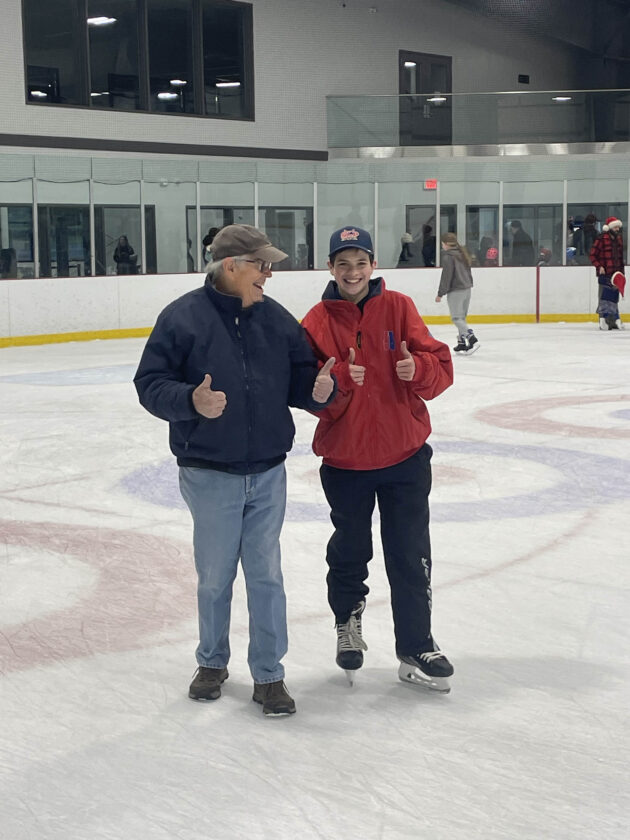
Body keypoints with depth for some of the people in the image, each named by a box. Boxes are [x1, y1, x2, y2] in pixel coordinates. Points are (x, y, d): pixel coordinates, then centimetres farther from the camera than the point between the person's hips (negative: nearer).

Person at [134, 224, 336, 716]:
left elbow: (301, 377, 8)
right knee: (215, 578, 11)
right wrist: (191, 400, -26)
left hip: (268, 472, 3)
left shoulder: (277, 319, 4)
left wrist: (317, 389, -15)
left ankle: (269, 675, 19)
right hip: (210, 475, -3)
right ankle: (212, 662, 33)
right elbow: (150, 384, -9)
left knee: (266, 577, 7)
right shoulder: (183, 317, -8)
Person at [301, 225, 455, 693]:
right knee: (350, 551, 16)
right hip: (344, 459, 0)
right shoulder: (316, 323, -3)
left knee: (410, 558, 5)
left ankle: (416, 648, 20)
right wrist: (340, 381, -27)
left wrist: (418, 368, -25)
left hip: (405, 456, 0)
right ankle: (348, 620, 44)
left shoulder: (399, 308, -1)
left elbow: (441, 369, -4)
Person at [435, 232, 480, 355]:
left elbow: (446, 277, -15)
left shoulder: (448, 257, -13)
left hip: (456, 291, -9)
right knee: (461, 317, 16)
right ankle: (462, 342, 18)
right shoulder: (462, 253, 13)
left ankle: (472, 339, -23)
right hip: (468, 289, 9)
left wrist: (440, 294, -9)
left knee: (457, 318, -8)